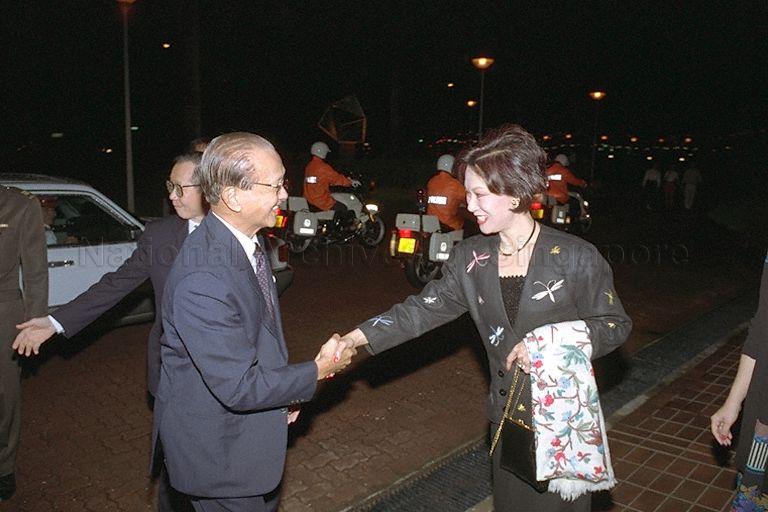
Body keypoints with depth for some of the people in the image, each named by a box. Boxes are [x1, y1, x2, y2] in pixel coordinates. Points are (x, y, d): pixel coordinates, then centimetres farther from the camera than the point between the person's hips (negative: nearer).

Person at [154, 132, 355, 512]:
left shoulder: (245, 239, -4)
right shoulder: (203, 279, -34)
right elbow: (239, 386, -29)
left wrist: (283, 392, 6)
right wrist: (318, 371, -17)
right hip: (217, 450, -8)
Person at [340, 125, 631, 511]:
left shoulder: (575, 257, -16)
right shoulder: (470, 257, -3)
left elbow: (615, 325, -7)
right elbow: (424, 308, -1)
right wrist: (358, 337, -10)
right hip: (508, 416, 4)